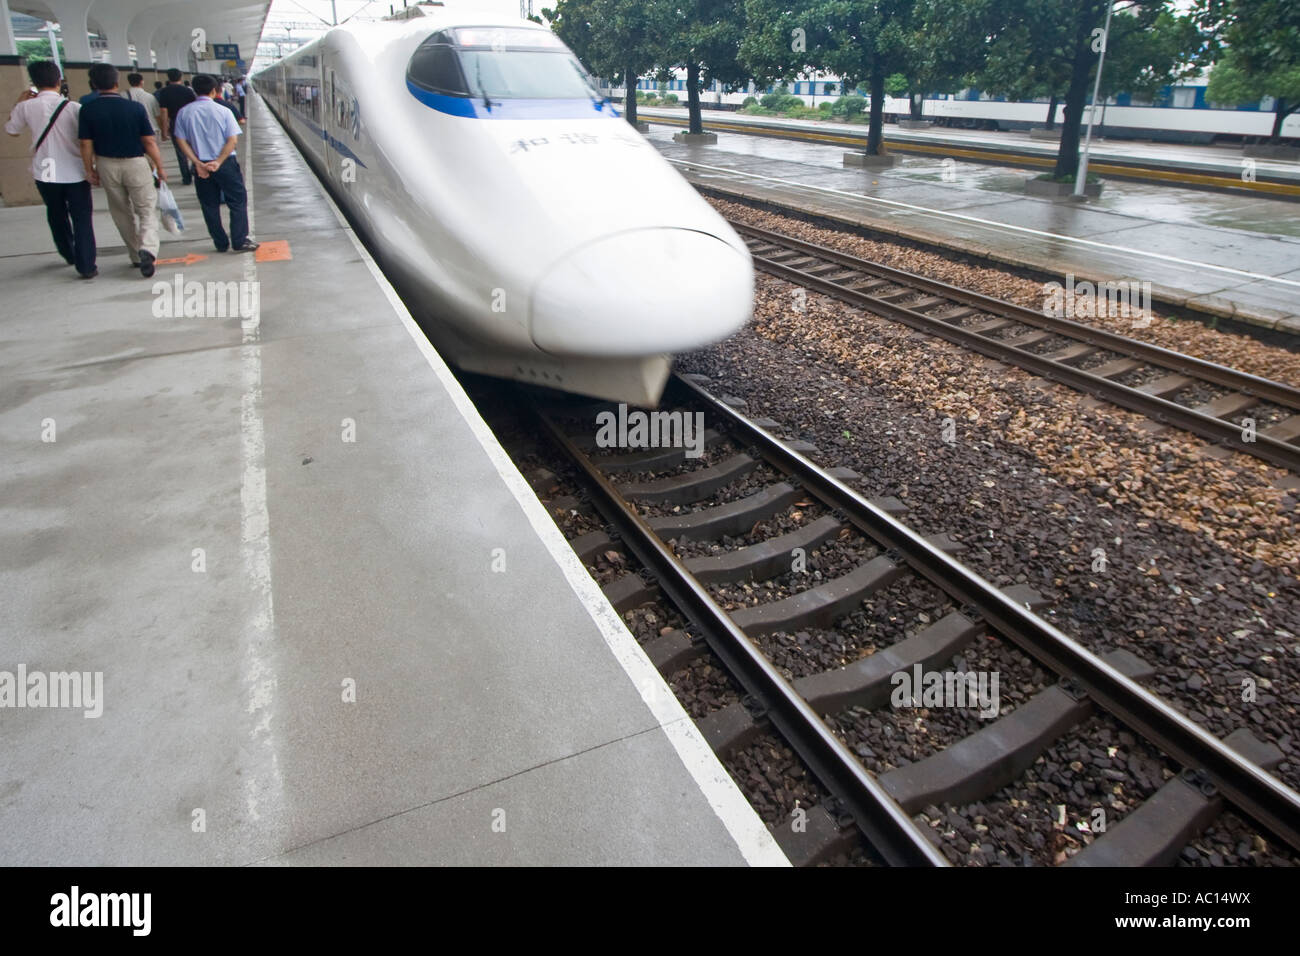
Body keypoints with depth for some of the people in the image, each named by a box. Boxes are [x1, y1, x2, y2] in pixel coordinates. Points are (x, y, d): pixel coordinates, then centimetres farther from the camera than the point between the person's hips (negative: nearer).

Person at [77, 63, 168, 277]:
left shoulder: (88, 110, -5)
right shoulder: (135, 108, -11)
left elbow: (86, 145, -4)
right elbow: (149, 142, -10)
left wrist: (90, 170, 9)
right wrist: (160, 167, 1)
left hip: (106, 165, 3)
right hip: (135, 163, -2)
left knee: (122, 212, 17)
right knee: (147, 210, 3)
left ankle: (136, 256, 25)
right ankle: (148, 249, -24)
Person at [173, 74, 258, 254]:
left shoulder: (184, 112, 0)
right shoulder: (223, 111, -7)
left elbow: (181, 141, -3)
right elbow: (233, 140, -13)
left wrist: (197, 163, -5)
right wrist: (218, 161, -13)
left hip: (201, 166, 3)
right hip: (226, 164, -3)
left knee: (209, 205, 11)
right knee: (238, 202, 6)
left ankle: (221, 244, 15)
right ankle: (239, 242, 1)